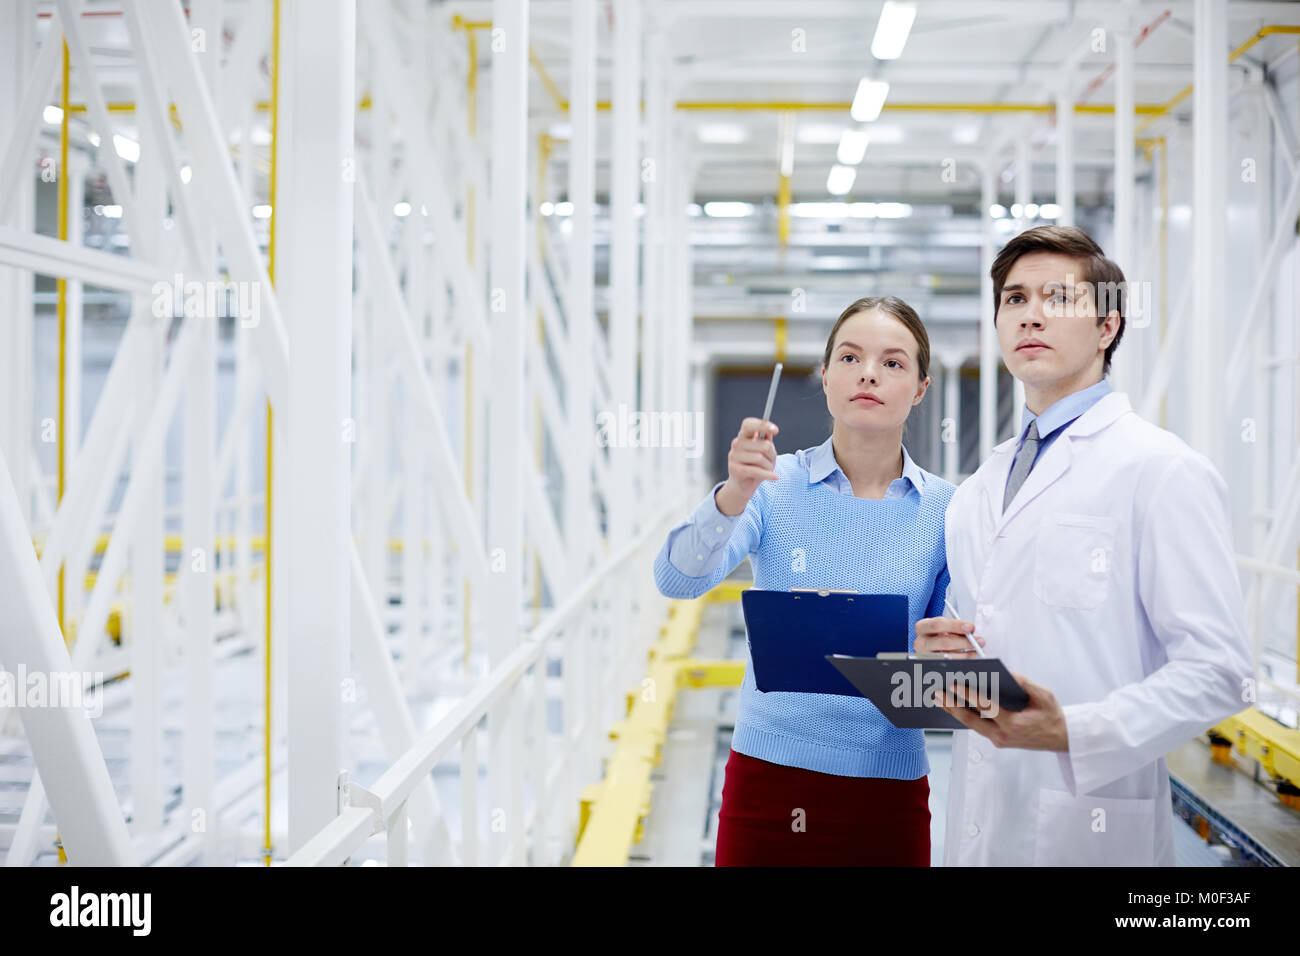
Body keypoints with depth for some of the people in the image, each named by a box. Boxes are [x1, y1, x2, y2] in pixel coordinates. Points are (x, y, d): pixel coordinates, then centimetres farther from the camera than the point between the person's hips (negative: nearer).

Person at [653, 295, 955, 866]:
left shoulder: (944, 508, -1)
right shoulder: (775, 484, -3)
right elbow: (677, 579, -16)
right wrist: (735, 494, -33)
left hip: (888, 791, 1)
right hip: (768, 773, -1)